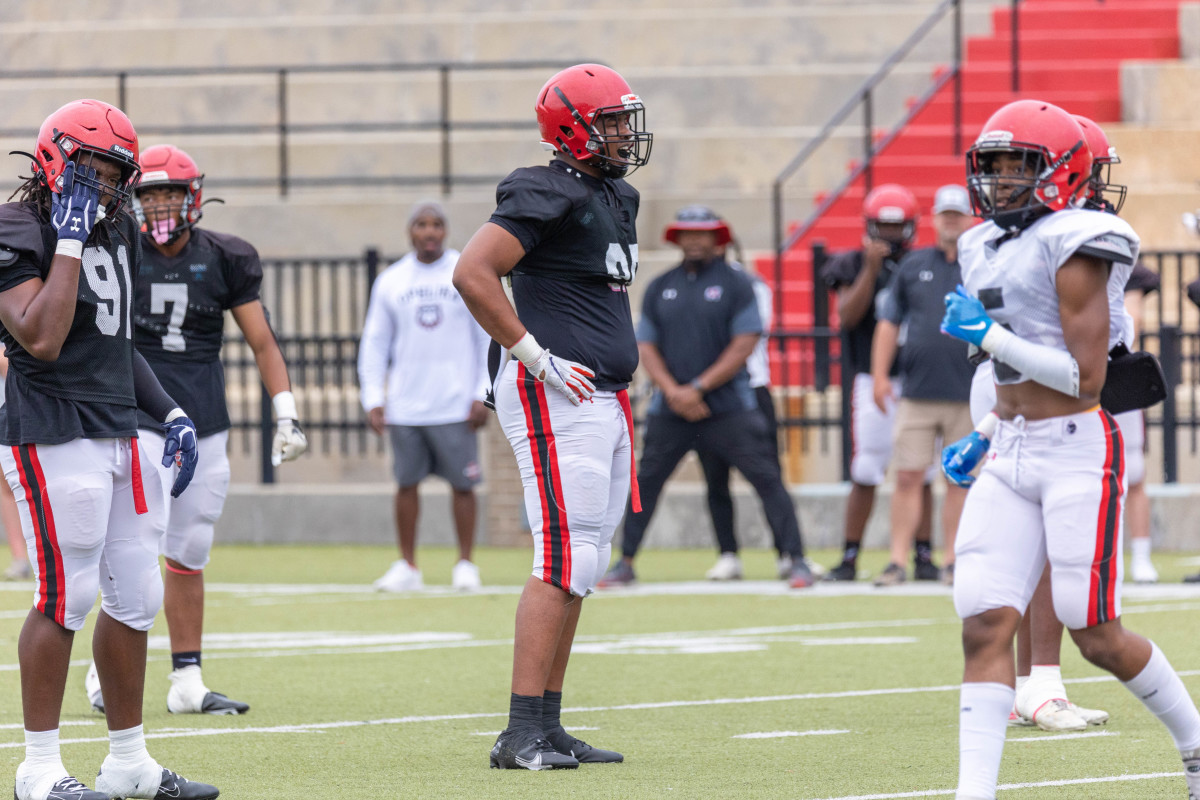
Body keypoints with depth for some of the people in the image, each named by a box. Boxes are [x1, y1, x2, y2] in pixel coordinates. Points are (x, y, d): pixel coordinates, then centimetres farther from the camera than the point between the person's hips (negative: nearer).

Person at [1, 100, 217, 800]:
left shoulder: (116, 231, 15)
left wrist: (170, 414, 18)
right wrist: (70, 240, -19)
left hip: (122, 436, 8)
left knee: (136, 597, 9)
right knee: (66, 597, -8)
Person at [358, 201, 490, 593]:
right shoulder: (391, 282, 7)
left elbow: (490, 338, 2)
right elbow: (374, 344, 11)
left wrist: (483, 395, -5)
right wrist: (372, 399, 3)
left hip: (455, 406, -2)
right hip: (405, 408, 2)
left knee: (462, 484, -1)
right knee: (406, 483, 4)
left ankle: (465, 565, 8)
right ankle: (407, 567, 12)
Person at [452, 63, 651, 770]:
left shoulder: (617, 199, 17)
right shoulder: (549, 197, -12)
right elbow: (473, 274, -20)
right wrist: (535, 358, -18)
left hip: (606, 399, 10)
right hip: (558, 397, -10)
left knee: (583, 564, 10)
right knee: (565, 559, -13)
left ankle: (548, 726, 14)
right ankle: (523, 734, -14)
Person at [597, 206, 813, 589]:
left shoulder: (735, 284, -1)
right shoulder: (660, 288, 11)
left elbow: (743, 346, -7)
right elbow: (647, 346, 8)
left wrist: (697, 389, -13)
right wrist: (673, 391, -9)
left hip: (729, 404, -3)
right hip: (671, 408, 4)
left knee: (767, 479, -10)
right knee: (645, 481, 4)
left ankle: (796, 560, -7)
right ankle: (625, 563, 14)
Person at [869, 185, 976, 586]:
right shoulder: (913, 266, 10)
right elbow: (889, 323, 12)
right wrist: (879, 375, 4)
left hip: (968, 396, -1)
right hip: (916, 393, 1)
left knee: (961, 478, 4)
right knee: (908, 477, -3)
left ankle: (953, 560, 11)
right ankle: (898, 560, -1)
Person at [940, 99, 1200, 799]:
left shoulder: (1074, 250, -12)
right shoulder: (988, 249, 14)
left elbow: (1084, 377, -16)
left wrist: (989, 337, -16)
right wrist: (982, 439, 14)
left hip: (1078, 452, -7)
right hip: (1011, 453, 7)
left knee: (1096, 635, -1)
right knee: (986, 624, -6)